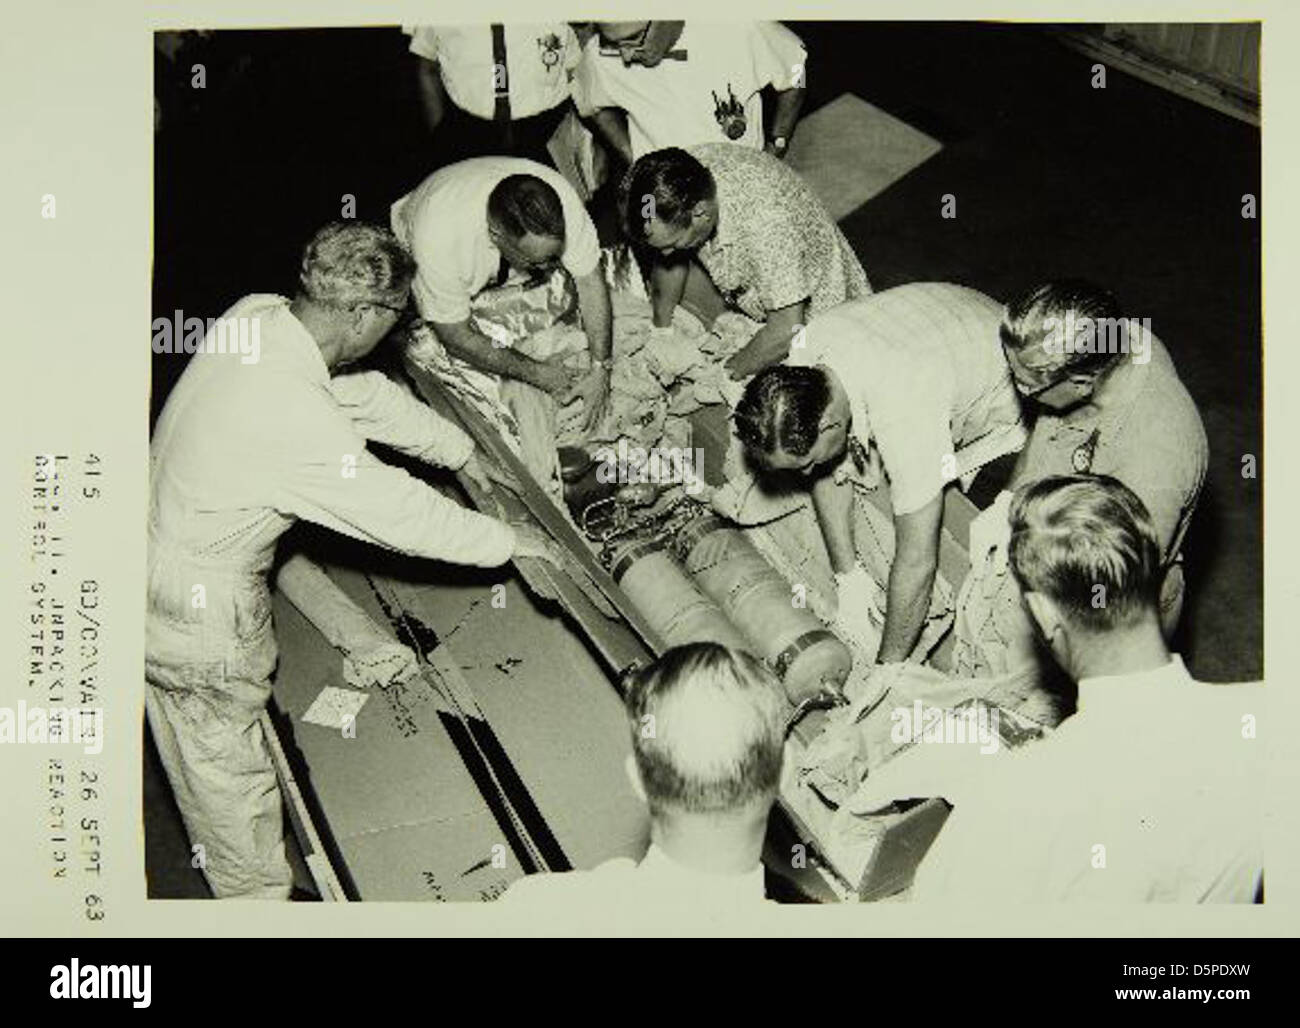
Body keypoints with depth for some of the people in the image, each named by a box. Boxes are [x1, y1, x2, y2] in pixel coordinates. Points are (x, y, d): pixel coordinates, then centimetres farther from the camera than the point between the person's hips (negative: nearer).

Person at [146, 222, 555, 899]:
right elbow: (403, 513, -25)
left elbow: (364, 394, 4)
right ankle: (260, 900, 37)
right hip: (198, 609, -9)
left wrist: (461, 451, 13)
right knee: (230, 769, 14)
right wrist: (511, 542, -10)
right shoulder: (296, 418, -36)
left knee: (205, 747, 30)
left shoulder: (257, 314, -10)